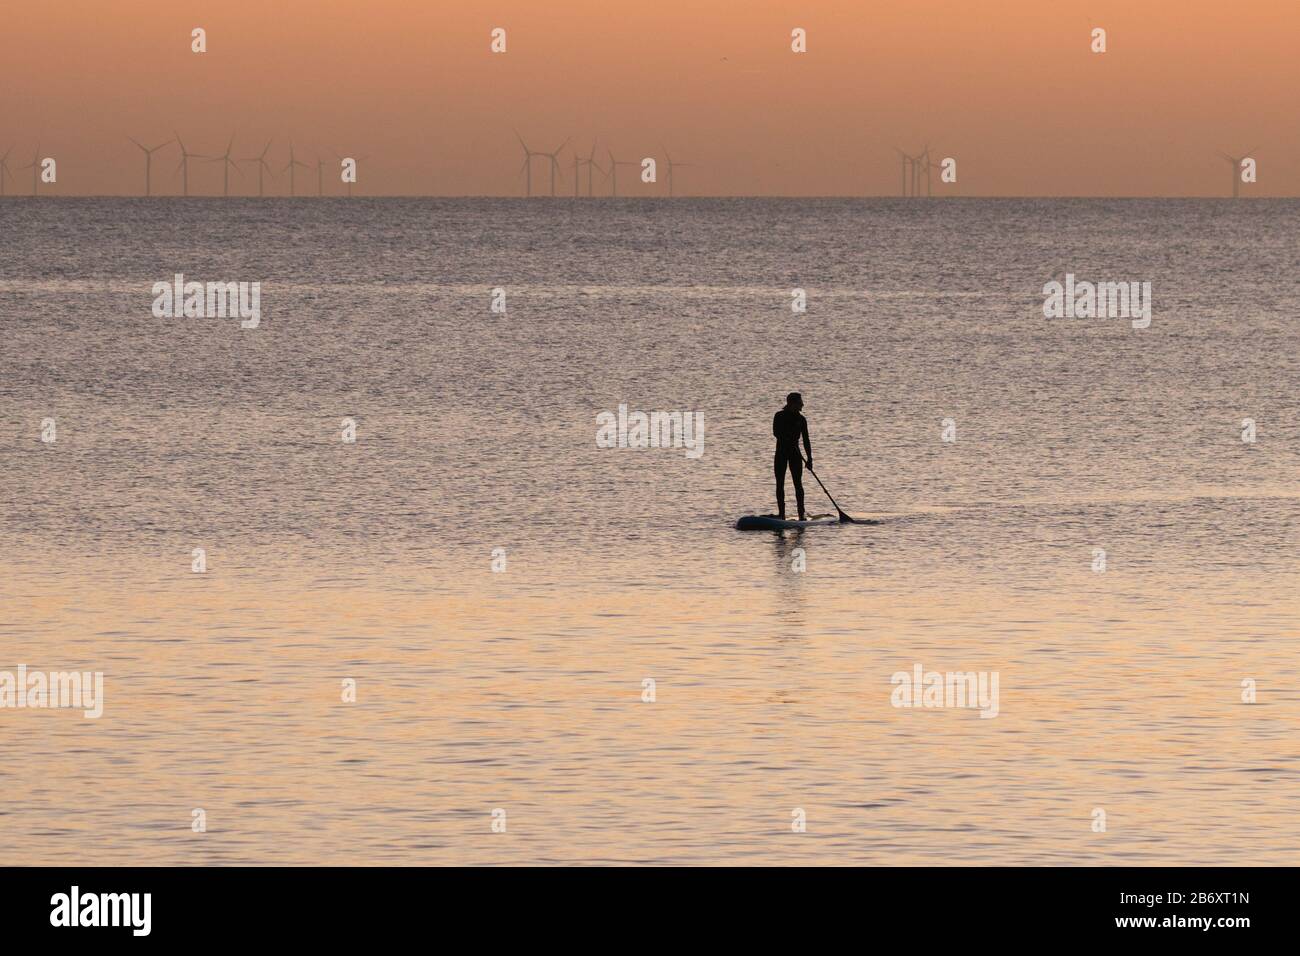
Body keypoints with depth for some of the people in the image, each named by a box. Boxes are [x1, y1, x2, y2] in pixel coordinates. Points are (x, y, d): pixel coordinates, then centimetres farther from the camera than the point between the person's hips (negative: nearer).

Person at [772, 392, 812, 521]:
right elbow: (776, 433, -13)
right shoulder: (780, 416, -2)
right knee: (780, 483, 0)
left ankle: (801, 514, -5)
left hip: (795, 453, 1)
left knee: (798, 483, -5)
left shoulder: (801, 419, 5)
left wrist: (809, 458, 0)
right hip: (781, 452, -1)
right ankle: (781, 513, 6)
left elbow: (806, 441, 5)